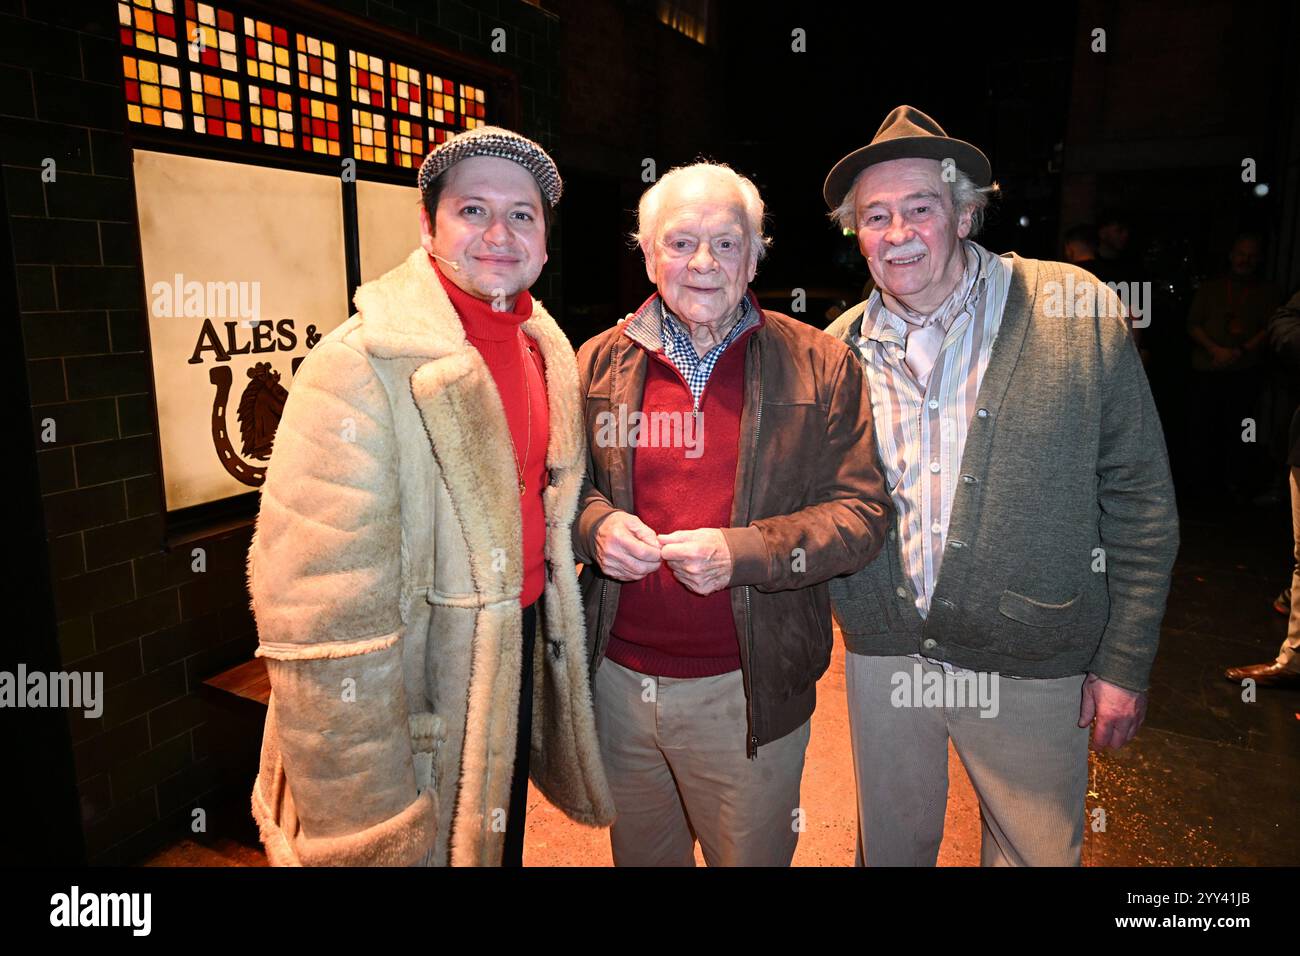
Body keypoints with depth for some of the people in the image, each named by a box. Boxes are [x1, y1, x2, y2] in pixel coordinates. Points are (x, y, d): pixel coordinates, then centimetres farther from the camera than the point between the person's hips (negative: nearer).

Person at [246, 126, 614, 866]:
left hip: (521, 659, 7)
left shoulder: (547, 349, 2)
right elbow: (318, 615, -26)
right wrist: (370, 827, -22)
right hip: (410, 710, -6)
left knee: (503, 843, 26)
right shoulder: (361, 366, -23)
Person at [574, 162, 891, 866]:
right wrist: (595, 523, -12)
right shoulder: (600, 361, 2)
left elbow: (861, 513, -7)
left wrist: (743, 552, -21)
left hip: (748, 691, -2)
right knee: (638, 854, 25)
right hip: (619, 680, 3)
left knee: (752, 855, 19)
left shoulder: (820, 366, -5)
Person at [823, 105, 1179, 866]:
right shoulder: (841, 346, -2)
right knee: (891, 845, 22)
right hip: (883, 656, 2)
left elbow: (1140, 499, -6)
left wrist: (1125, 662, -6)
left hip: (1030, 665, -2)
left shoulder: (1077, 312, -9)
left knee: (1039, 851, 18)